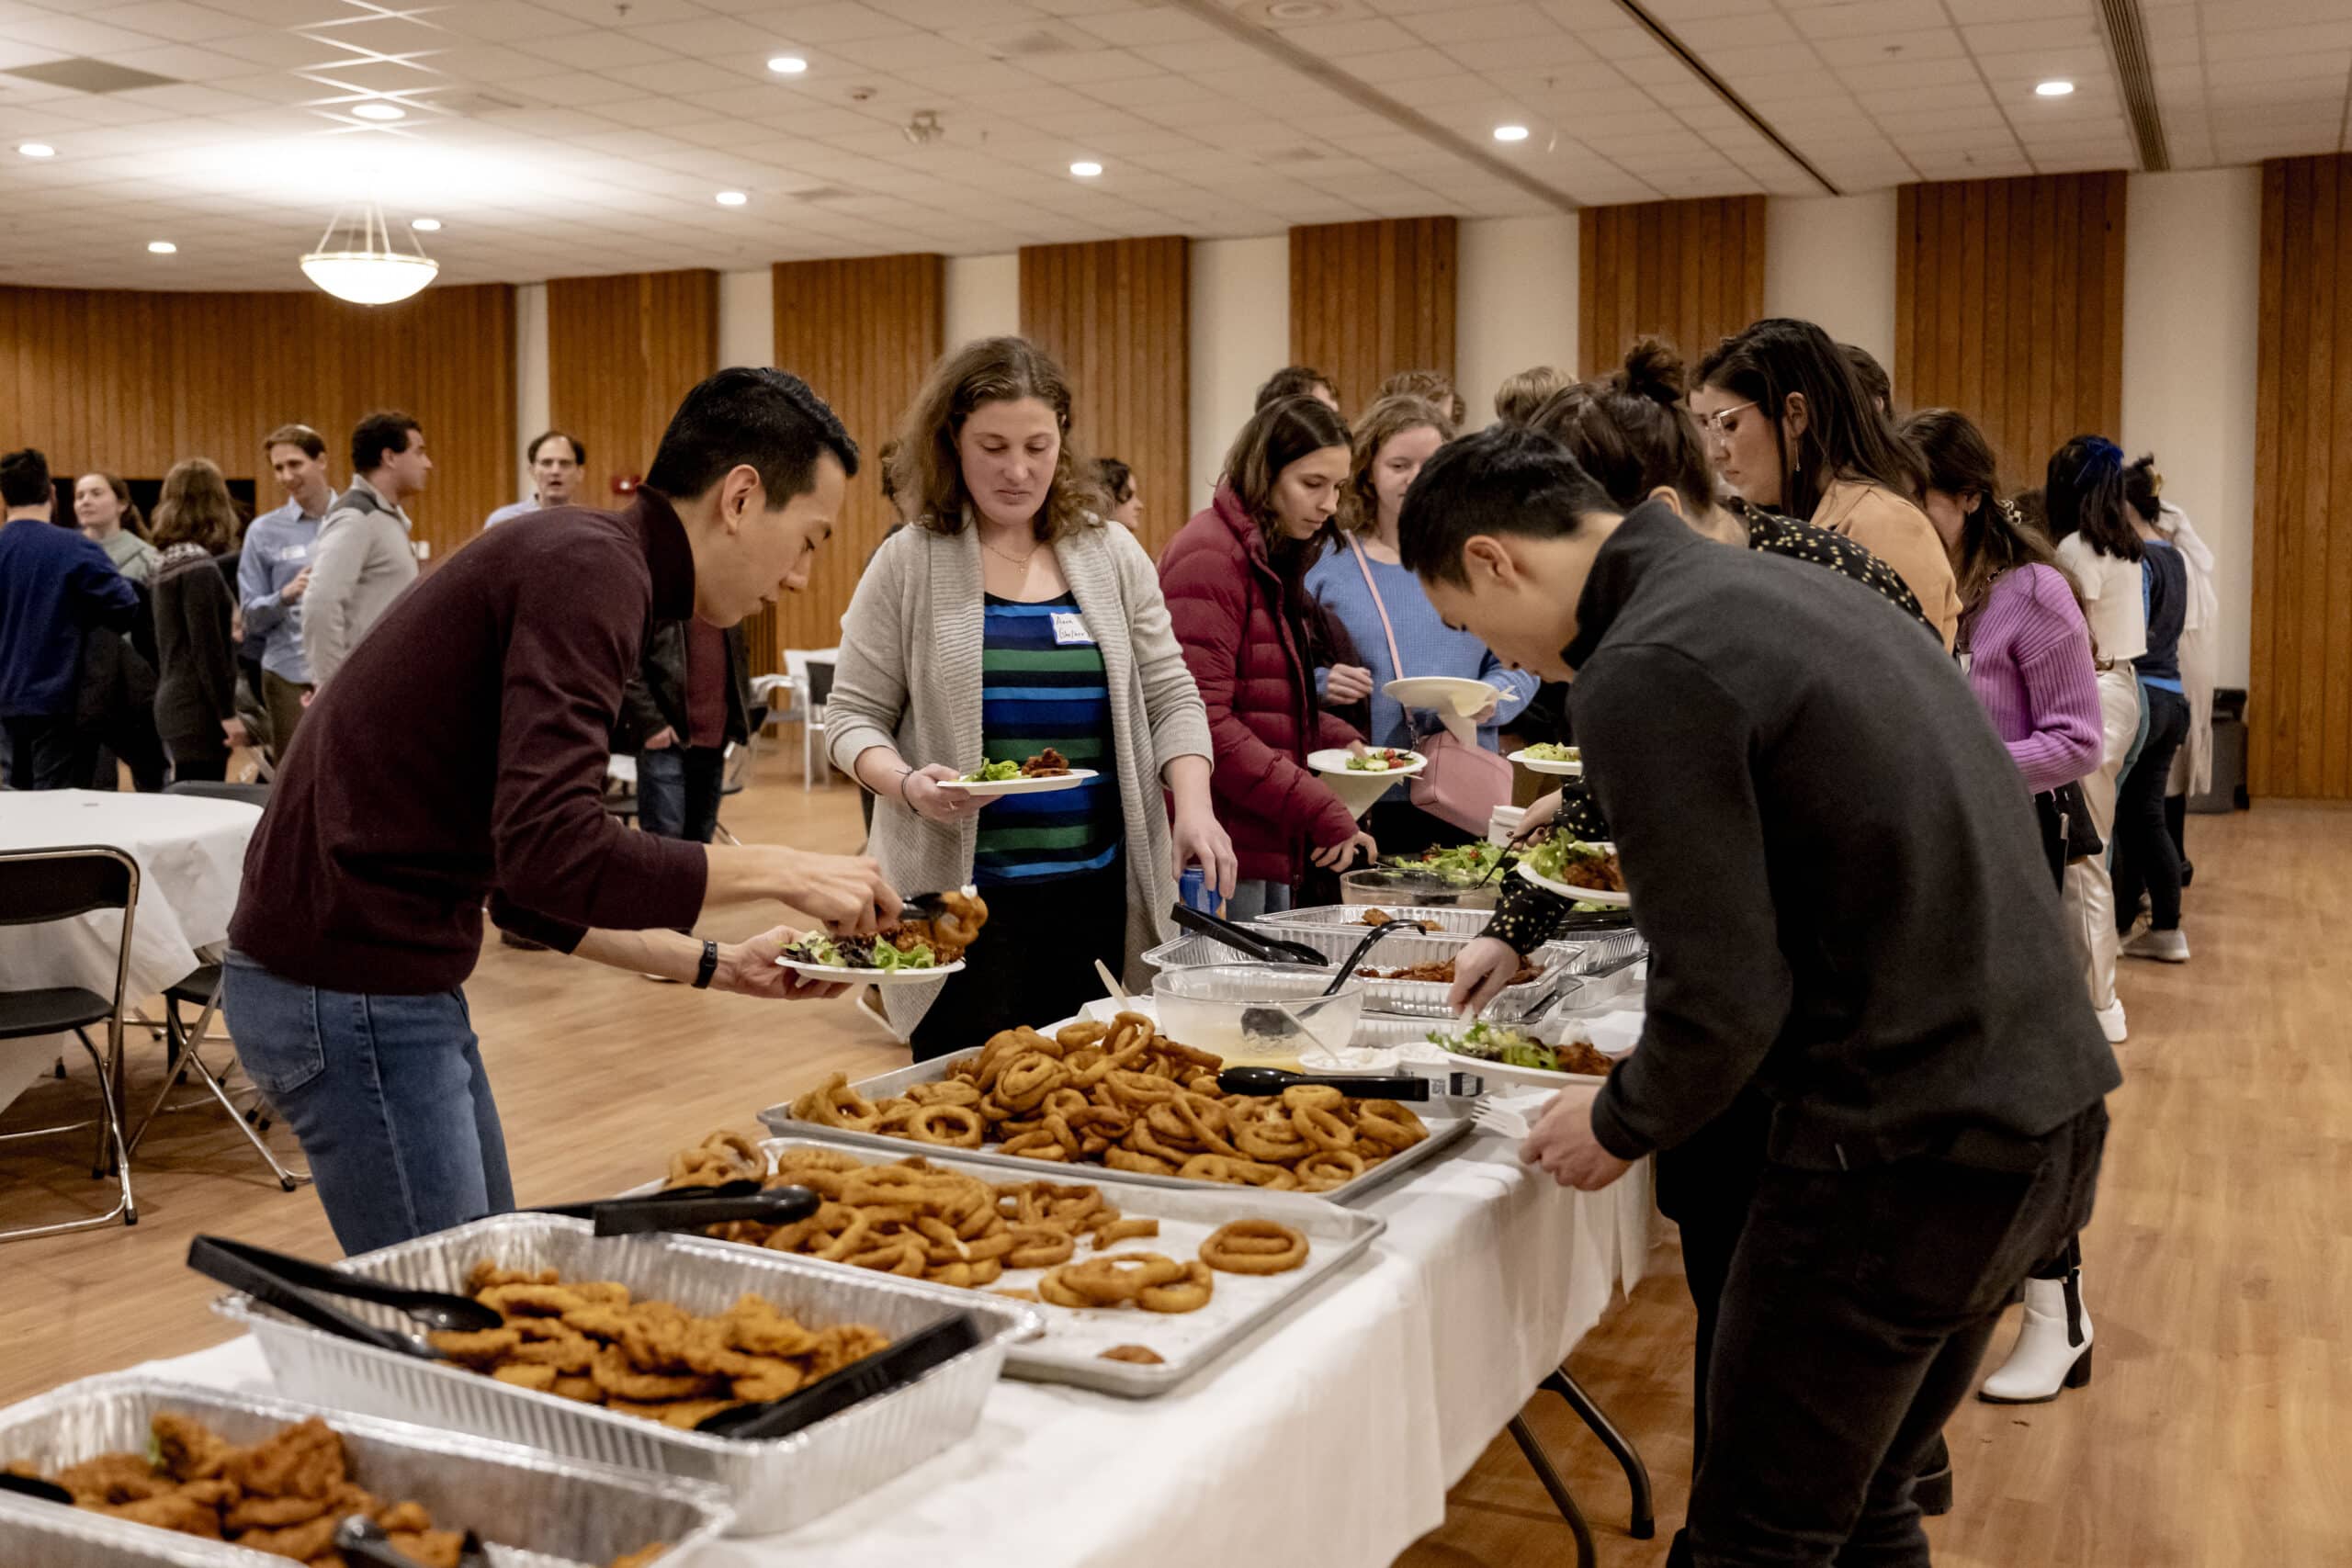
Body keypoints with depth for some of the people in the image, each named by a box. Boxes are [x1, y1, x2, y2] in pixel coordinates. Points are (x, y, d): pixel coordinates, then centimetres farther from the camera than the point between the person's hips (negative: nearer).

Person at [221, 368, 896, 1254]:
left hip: (394, 982, 10)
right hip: (349, 990, -10)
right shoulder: (591, 566, -18)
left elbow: (528, 879, 18)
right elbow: (549, 853, -29)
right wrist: (772, 869, -18)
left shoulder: (585, 566, 14)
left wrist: (712, 966, 14)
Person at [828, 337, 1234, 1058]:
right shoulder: (908, 564, 1)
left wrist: (1193, 808, -7)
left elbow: (1170, 698, 10)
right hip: (960, 889, -2)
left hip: (1101, 891, 3)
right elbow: (853, 717, 2)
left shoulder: (1112, 556, 9)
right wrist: (908, 785, -18)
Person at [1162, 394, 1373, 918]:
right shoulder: (1211, 555, -14)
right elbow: (1201, 722, -22)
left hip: (1268, 846, 10)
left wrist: (1340, 738, 8)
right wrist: (1319, 811, -22)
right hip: (1221, 852, -9)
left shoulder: (1275, 557, 16)